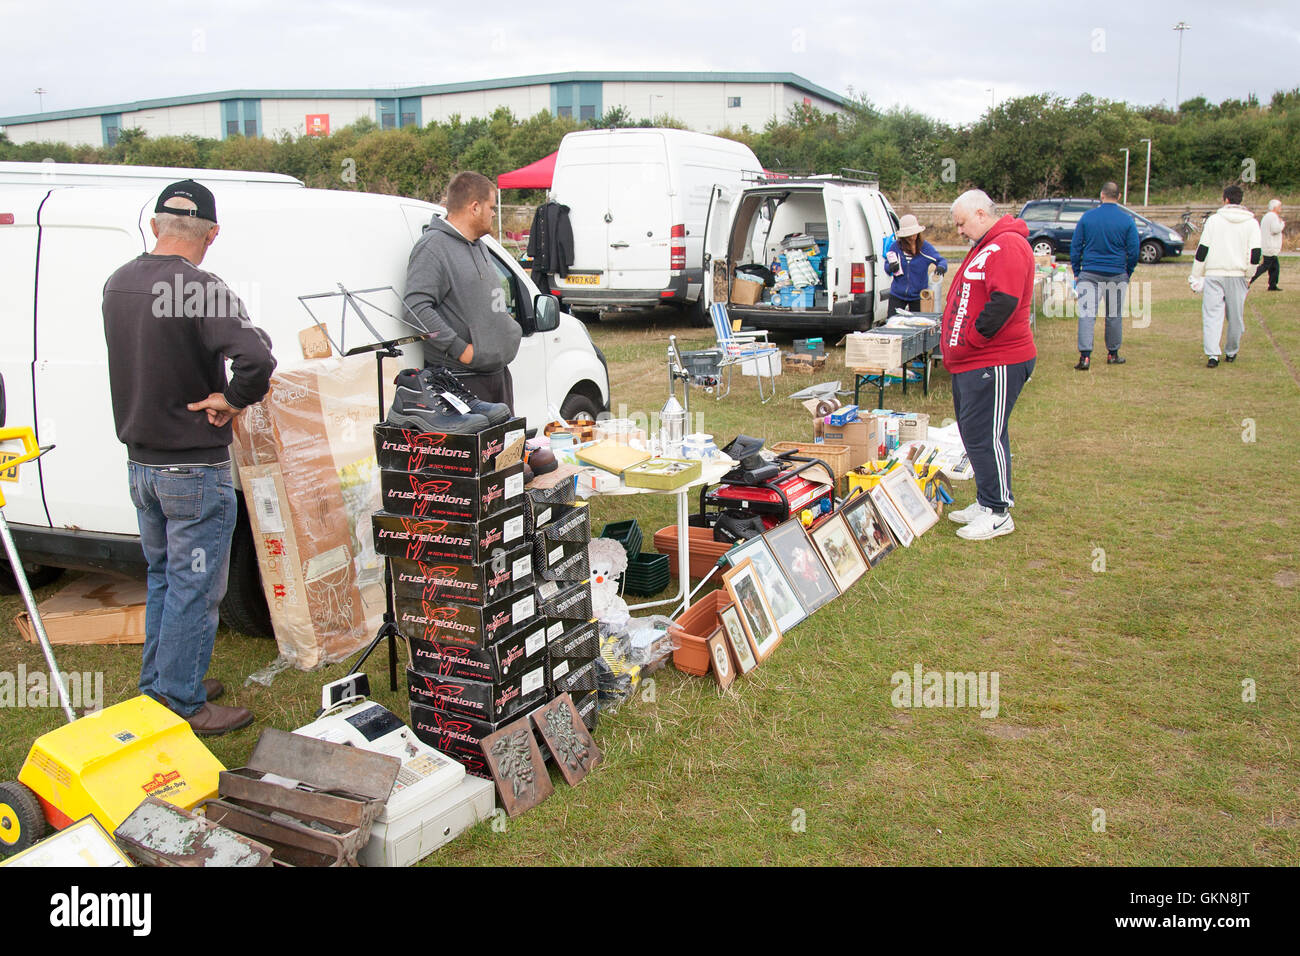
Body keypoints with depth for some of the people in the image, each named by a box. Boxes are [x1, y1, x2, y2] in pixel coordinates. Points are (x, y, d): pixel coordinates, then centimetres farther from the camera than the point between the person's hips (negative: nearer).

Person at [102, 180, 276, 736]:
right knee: (194, 589, 3)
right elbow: (257, 359, -34)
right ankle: (181, 706, 13)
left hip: (140, 461, 8)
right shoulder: (199, 289, -21)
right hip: (194, 468, -8)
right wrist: (234, 399, -16)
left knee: (164, 578, 22)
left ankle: (158, 687, 33)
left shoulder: (118, 284, 5)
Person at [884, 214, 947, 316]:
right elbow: (886, 266, 5)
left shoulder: (925, 247, -5)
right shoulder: (896, 247, -3)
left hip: (918, 296, 0)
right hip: (897, 295, 0)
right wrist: (890, 267, -20)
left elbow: (941, 260, -8)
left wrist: (941, 266, -32)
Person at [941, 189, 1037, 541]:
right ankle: (986, 503, 25)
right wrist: (955, 346, 14)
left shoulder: (1007, 245, -14)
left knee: (984, 436, -7)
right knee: (974, 434, 15)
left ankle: (998, 512, 2)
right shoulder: (984, 248, 20)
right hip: (971, 363, 11)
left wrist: (971, 339, -18)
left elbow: (1004, 302, -26)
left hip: (995, 364, -11)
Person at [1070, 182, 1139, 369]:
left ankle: (1085, 356, -16)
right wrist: (1128, 274, 14)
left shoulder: (1087, 217, -1)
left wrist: (1076, 272, 9)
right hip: (1117, 275, 1)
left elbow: (1075, 246, 2)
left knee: (1087, 314, -4)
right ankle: (1113, 354, 23)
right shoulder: (1127, 220, -2)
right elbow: (1133, 251, 0)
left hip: (1090, 274, -1)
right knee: (1114, 315, 13)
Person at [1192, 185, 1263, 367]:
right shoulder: (1251, 222, 4)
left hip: (1214, 275, -2)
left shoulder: (1213, 220, 0)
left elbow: (1202, 250, 0)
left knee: (1212, 314, -3)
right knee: (1236, 316, 13)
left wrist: (1196, 276, 6)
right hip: (1238, 275, 2)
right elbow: (1255, 254, -1)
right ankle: (1231, 352, 24)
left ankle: (1212, 354, -15)